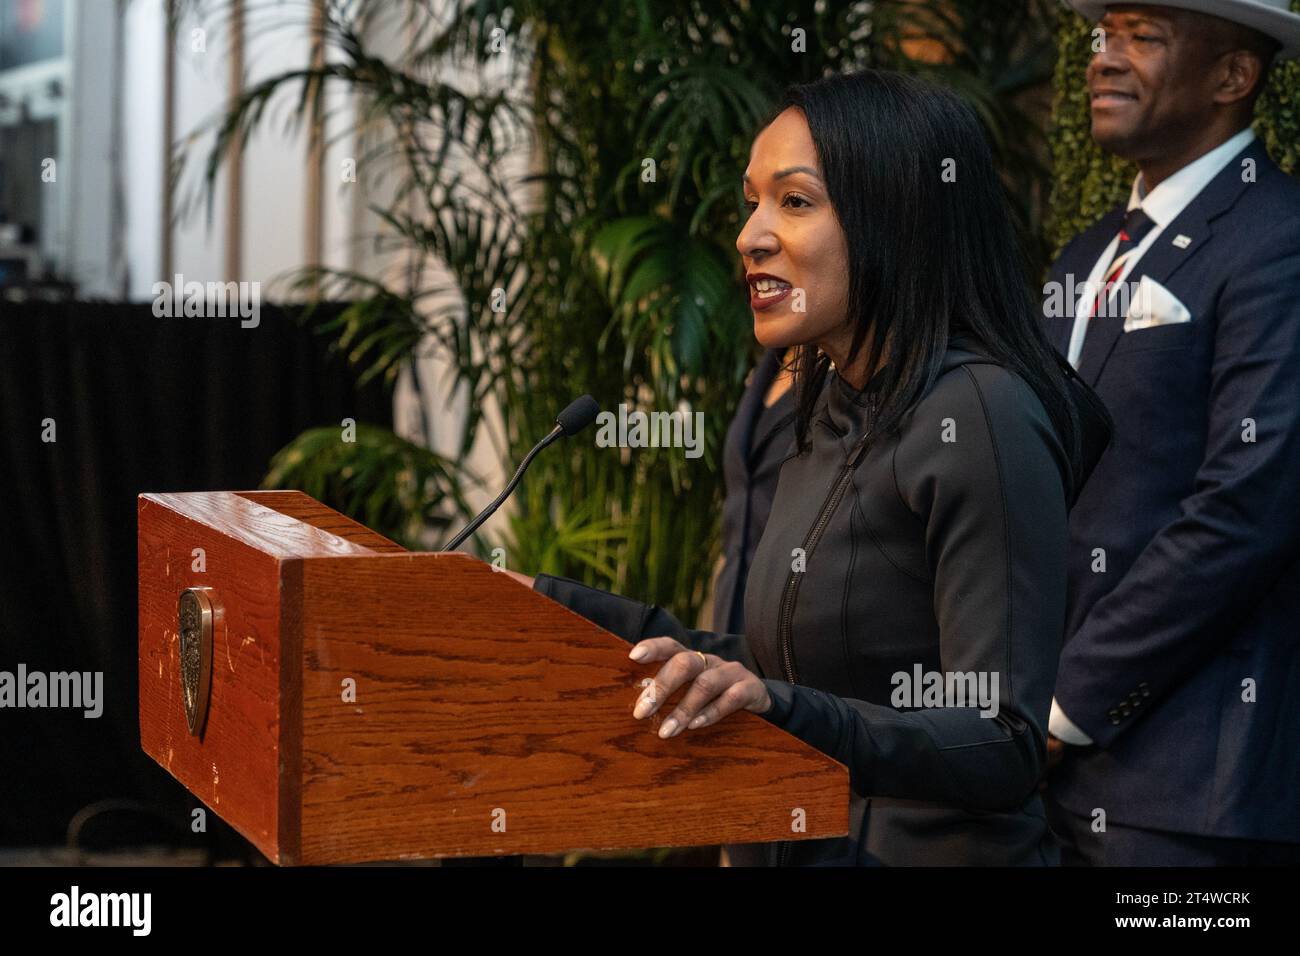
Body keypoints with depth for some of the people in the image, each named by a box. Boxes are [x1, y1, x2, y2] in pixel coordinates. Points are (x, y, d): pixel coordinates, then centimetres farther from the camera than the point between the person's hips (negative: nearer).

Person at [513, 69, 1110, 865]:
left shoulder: (980, 414, -19)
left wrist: (783, 709, -37)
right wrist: (563, 612, 12)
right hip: (802, 845, 8)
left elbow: (1004, 748, -23)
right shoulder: (835, 410, 7)